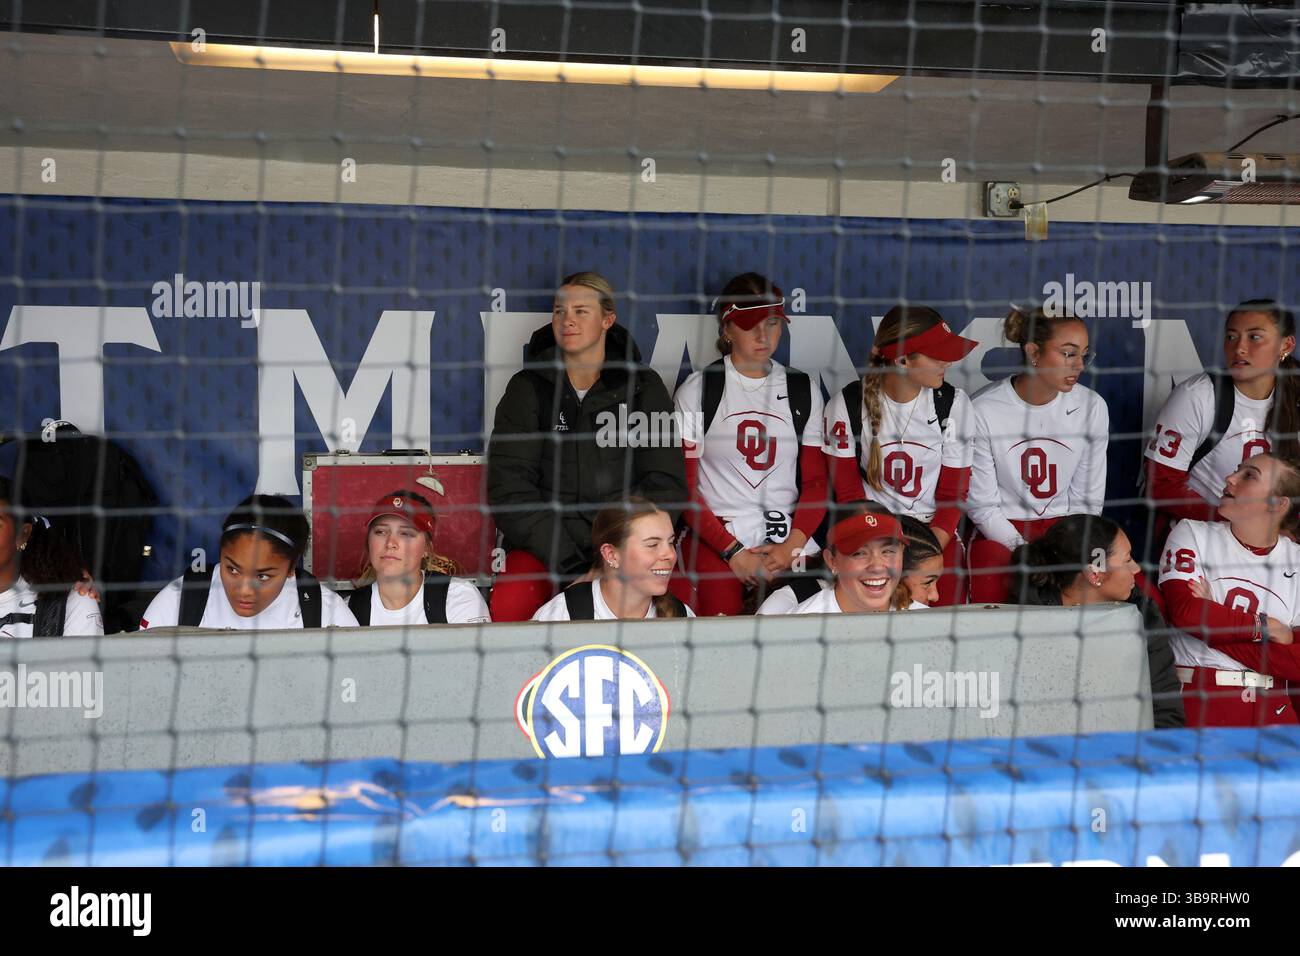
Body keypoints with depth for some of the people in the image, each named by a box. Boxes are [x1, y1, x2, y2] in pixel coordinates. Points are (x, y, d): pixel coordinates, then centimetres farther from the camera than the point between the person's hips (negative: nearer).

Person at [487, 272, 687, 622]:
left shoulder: (644, 387, 9)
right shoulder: (529, 388, 6)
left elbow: (665, 483, 4)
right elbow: (509, 488, -2)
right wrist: (569, 563, -14)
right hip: (543, 544, 0)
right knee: (511, 604, -31)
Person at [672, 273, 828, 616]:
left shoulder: (804, 390, 13)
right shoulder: (697, 391, 3)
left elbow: (816, 482, 10)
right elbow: (683, 487, -1)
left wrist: (792, 546, -6)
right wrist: (732, 552, -9)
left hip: (788, 536, 3)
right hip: (714, 536, -3)